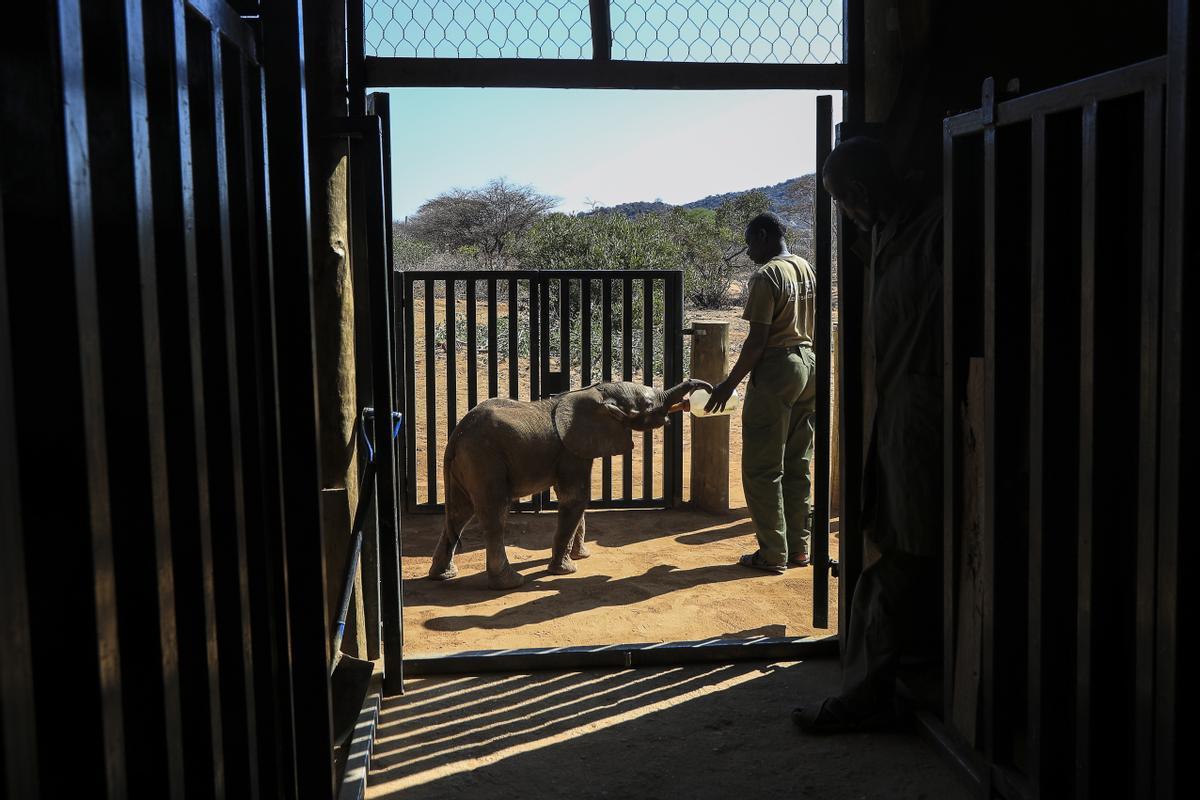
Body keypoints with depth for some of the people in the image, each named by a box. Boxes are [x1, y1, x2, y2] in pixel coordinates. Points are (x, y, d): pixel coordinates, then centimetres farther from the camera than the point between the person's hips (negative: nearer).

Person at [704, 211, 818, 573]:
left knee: (762, 469, 0)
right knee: (797, 465, 14)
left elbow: (757, 340, -18)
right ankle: (799, 546, 19)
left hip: (776, 369, -8)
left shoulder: (766, 276, -15)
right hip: (809, 365, 9)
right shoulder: (807, 269, 10)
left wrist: (729, 384, -11)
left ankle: (773, 554, 2)